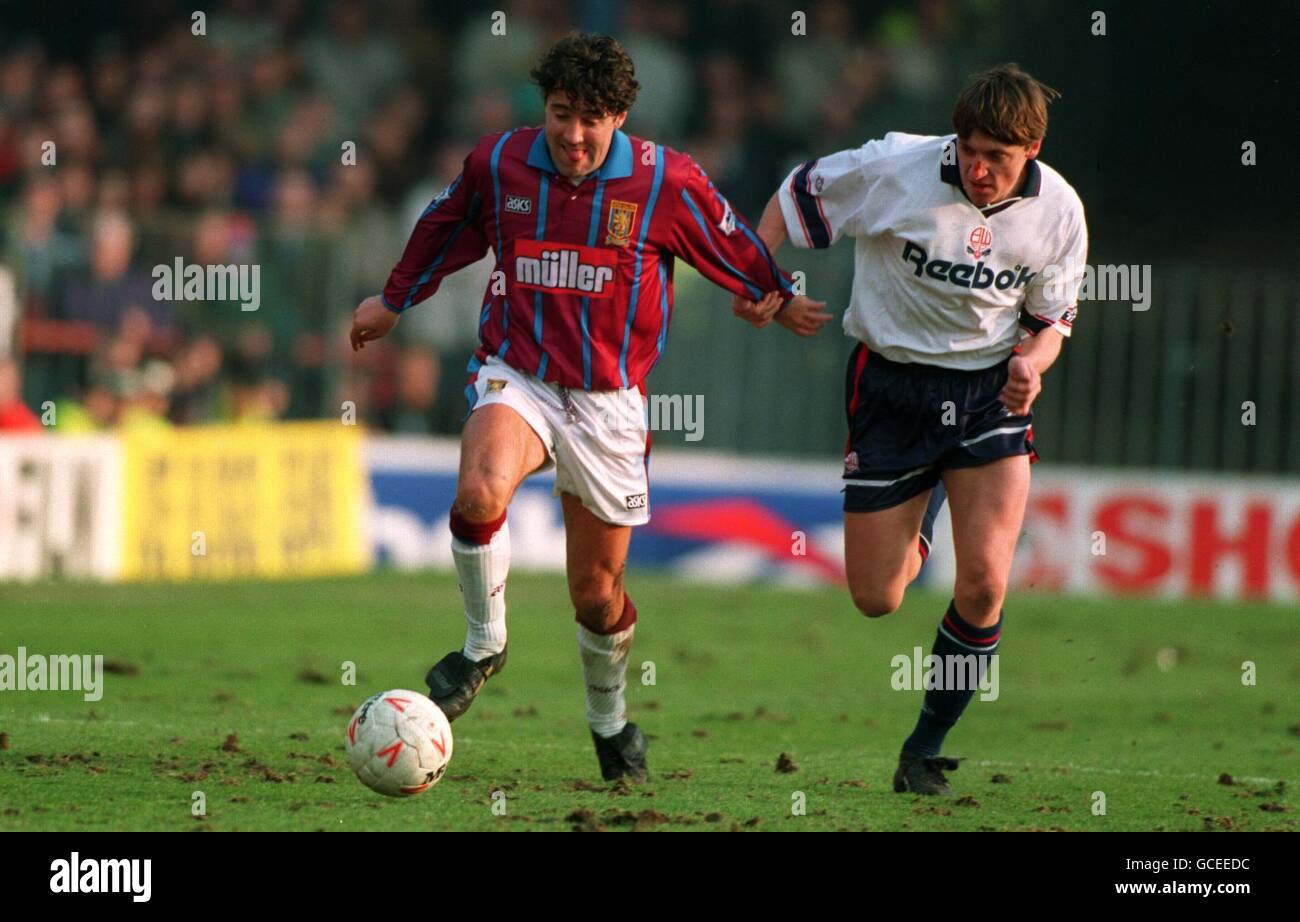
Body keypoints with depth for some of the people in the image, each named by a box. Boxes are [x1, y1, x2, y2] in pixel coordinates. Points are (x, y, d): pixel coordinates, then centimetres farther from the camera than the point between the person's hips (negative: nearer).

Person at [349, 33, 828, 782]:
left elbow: (734, 245, 11)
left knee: (598, 592, 7)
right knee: (480, 494, -33)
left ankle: (609, 716, 36)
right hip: (518, 377, 0)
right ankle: (485, 644, -8)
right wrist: (396, 302, 32)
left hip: (608, 398, 0)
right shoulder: (498, 165, -2)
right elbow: (445, 230, 19)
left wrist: (780, 298, 26)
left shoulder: (667, 182, -8)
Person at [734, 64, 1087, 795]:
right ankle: (916, 530, 43)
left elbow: (1052, 317, 6)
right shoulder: (895, 167, -16)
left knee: (985, 581, -16)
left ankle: (926, 749, 5)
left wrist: (1033, 362, -16)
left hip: (991, 393, 1)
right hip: (892, 384, 0)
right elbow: (796, 194, 0)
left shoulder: (1058, 211, -8)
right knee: (876, 600, 3)